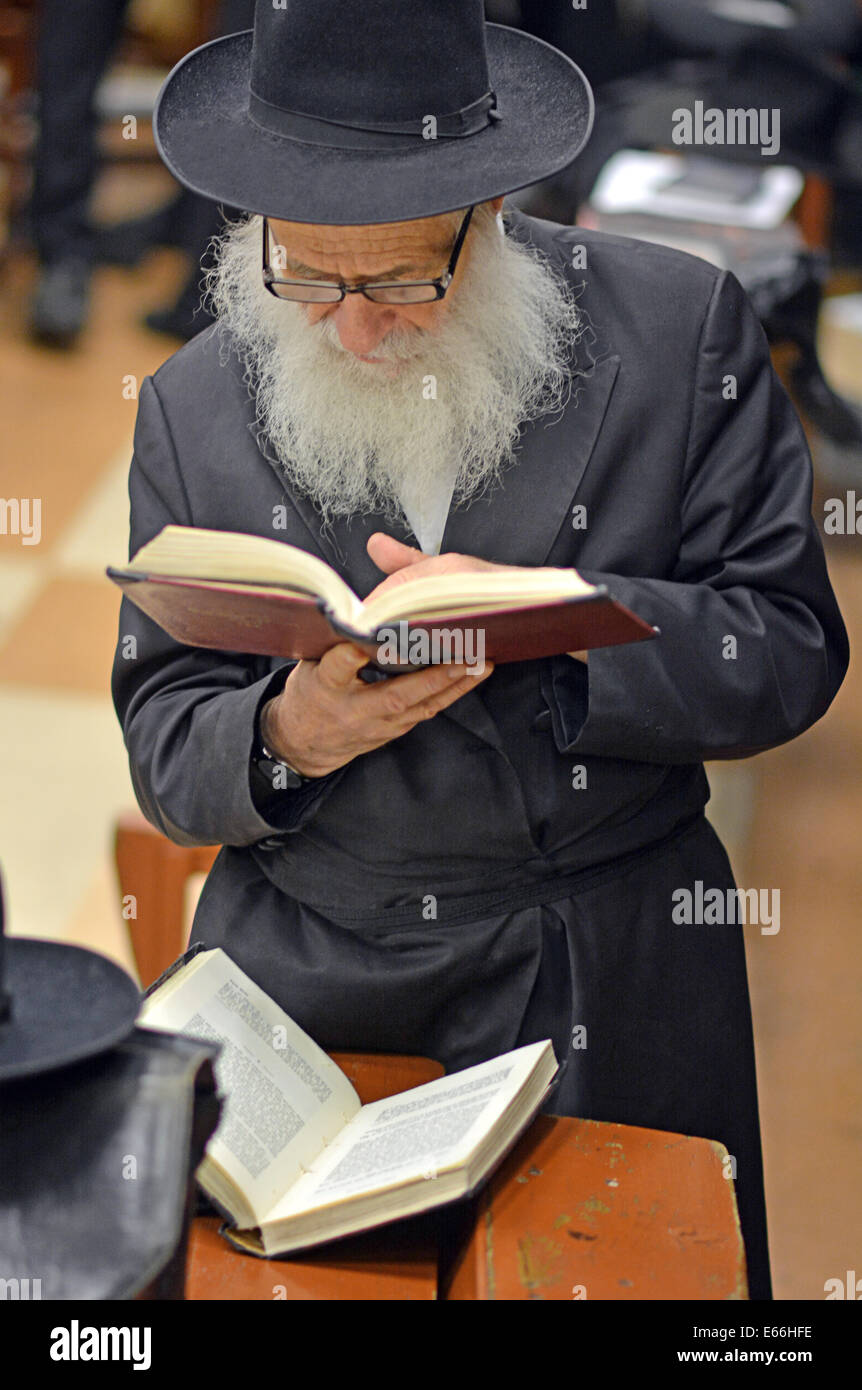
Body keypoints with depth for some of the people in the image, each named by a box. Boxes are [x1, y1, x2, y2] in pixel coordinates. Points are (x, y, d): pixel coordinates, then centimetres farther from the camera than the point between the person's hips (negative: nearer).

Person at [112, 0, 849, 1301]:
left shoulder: (680, 329, -6)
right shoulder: (191, 405, 0)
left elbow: (790, 646, -6)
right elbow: (164, 750, 2)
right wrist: (289, 737, -20)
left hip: (623, 998, -1)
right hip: (305, 988, 1)